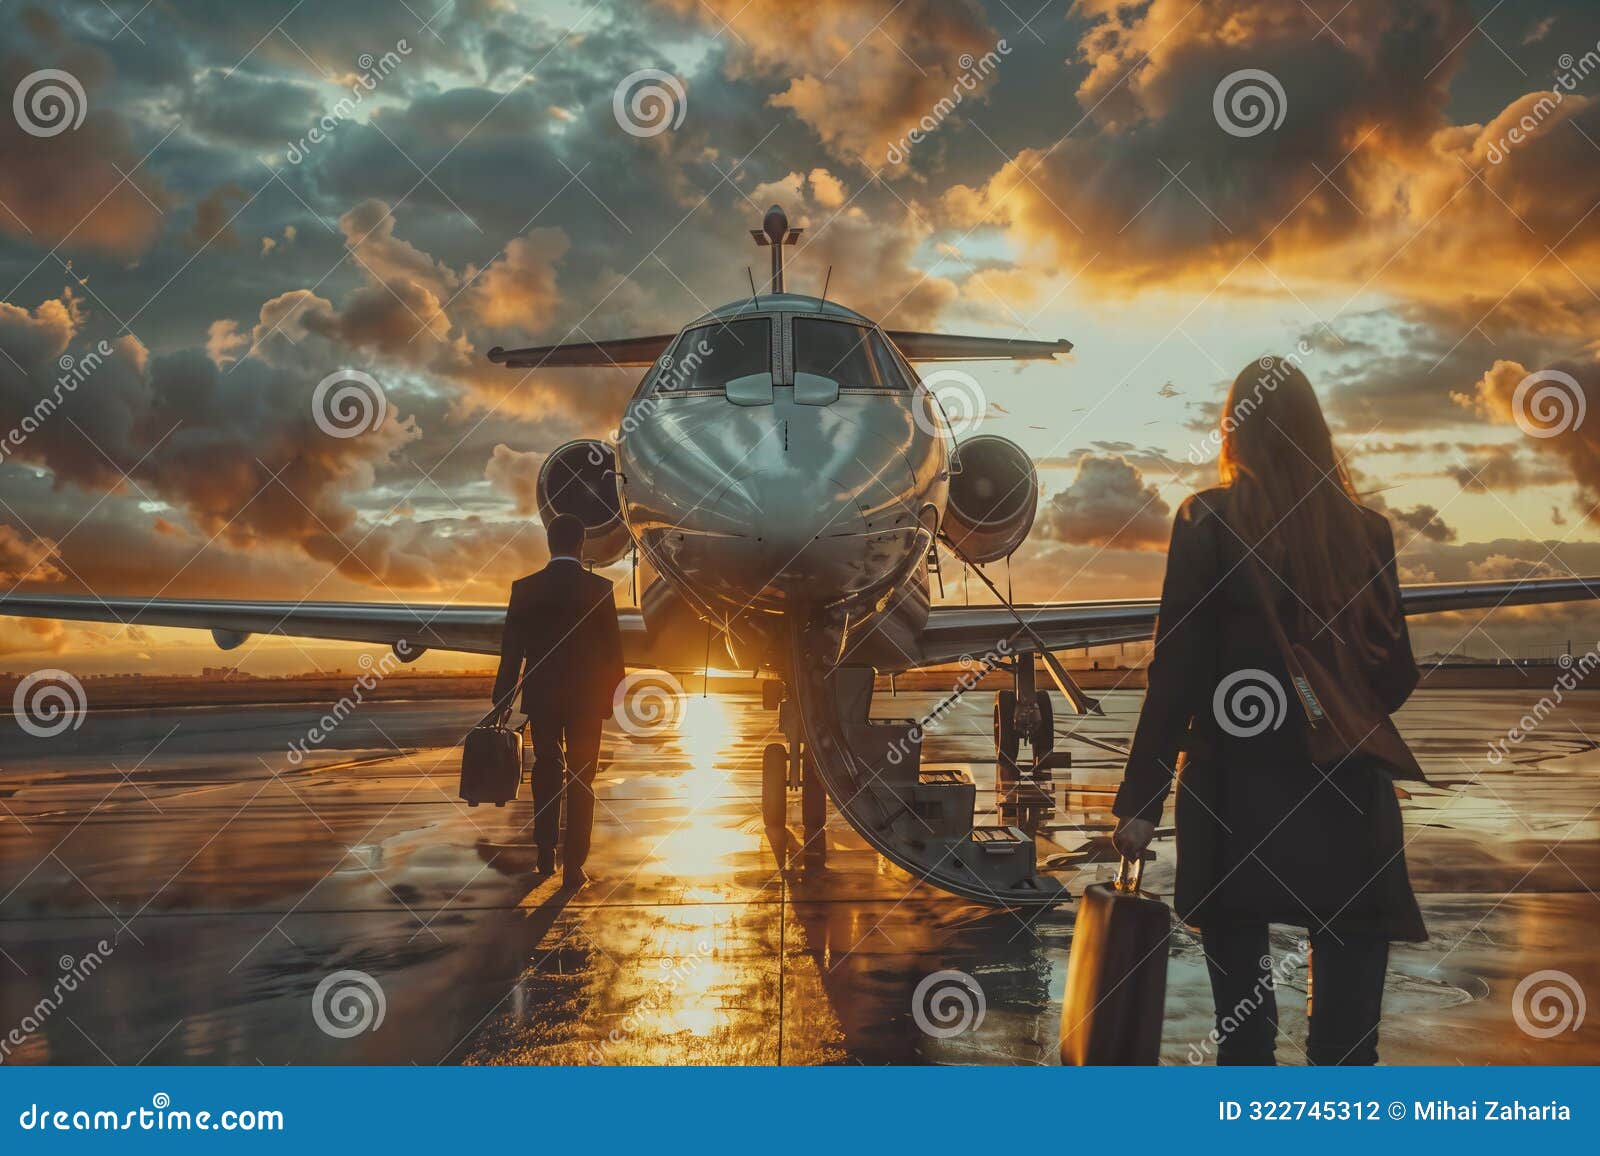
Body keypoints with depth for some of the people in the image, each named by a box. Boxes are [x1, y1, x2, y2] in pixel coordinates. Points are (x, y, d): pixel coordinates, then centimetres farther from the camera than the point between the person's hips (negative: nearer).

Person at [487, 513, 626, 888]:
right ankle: (574, 865, 4)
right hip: (587, 699, -2)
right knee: (580, 781, 5)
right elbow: (613, 646, -5)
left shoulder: (525, 589, -4)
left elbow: (511, 650, -1)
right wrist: (616, 693, 9)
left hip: (541, 698, 2)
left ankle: (546, 856, 21)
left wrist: (501, 701, 6)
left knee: (547, 773, 17)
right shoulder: (599, 588, -9)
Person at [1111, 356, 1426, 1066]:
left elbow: (1175, 671, -8)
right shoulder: (1365, 530, 3)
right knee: (1345, 1024, 6)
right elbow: (1396, 675, 8)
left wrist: (1140, 799, -4)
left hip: (1235, 797, -2)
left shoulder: (1207, 521, -5)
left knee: (1242, 1014, 10)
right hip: (1347, 804, 2)